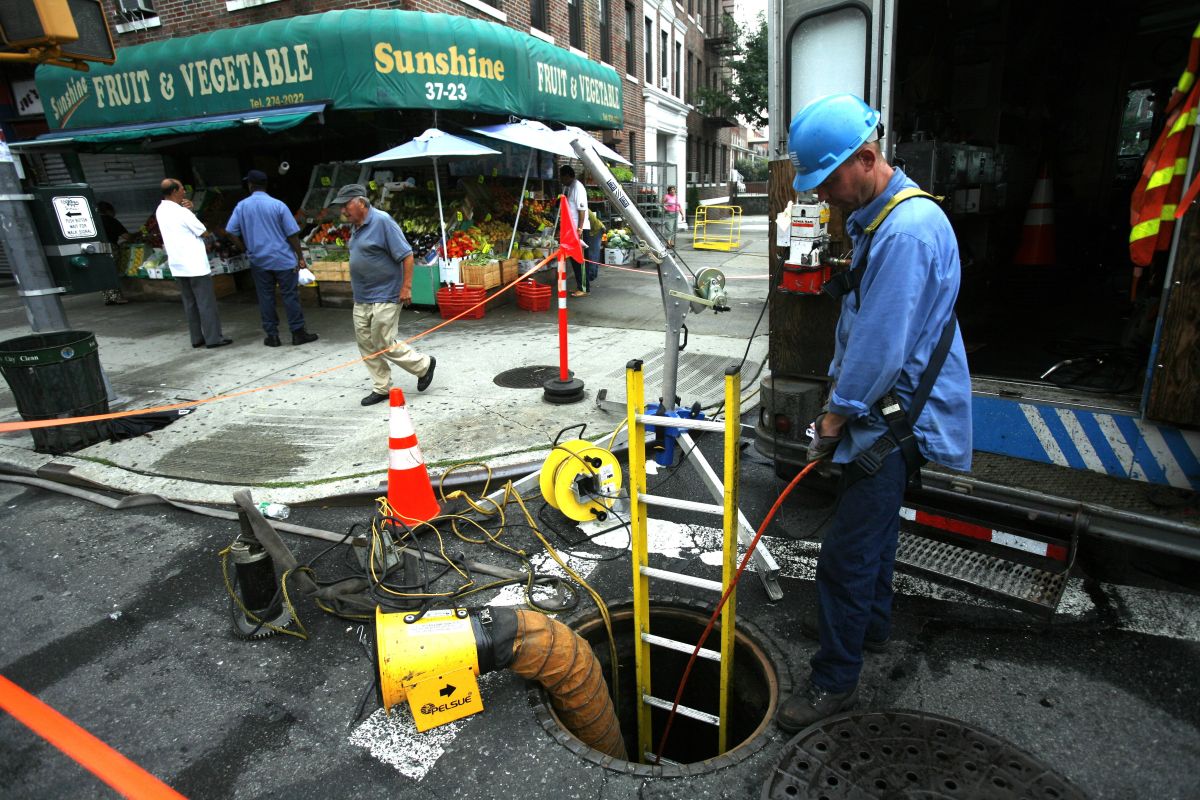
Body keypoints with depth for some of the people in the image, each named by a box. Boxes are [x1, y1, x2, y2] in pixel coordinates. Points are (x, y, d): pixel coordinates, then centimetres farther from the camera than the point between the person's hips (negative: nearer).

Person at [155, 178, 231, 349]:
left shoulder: (161, 211, 9)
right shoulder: (181, 212, -15)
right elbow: (203, 232, -8)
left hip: (177, 266, 8)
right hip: (195, 264, -8)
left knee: (190, 303, 11)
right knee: (206, 302, -3)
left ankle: (197, 338, 14)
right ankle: (213, 338, -2)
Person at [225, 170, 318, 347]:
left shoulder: (241, 206, 1)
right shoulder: (278, 205, -7)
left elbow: (232, 231, 2)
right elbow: (292, 234, -8)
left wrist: (247, 248, 15)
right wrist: (300, 256, -1)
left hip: (258, 261, 3)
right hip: (283, 259, -2)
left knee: (266, 298, 9)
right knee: (290, 296, 2)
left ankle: (272, 335, 12)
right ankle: (298, 333, 3)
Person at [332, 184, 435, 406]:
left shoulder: (382, 221, -14)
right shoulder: (356, 226, 11)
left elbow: (406, 255, -17)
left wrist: (406, 287, -20)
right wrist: (356, 283, 21)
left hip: (384, 298, -9)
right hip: (361, 298, 9)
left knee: (383, 344, -6)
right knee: (366, 342, 8)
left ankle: (423, 365, 16)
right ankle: (381, 388, 19)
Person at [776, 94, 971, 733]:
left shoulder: (909, 229, -24)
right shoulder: (876, 219, 10)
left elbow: (881, 345, -25)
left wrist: (836, 417, -14)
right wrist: (837, 401, 15)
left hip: (894, 421, -10)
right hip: (882, 412, 11)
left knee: (846, 552, -3)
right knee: (873, 527, 25)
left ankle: (835, 680, 14)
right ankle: (870, 622, 45)